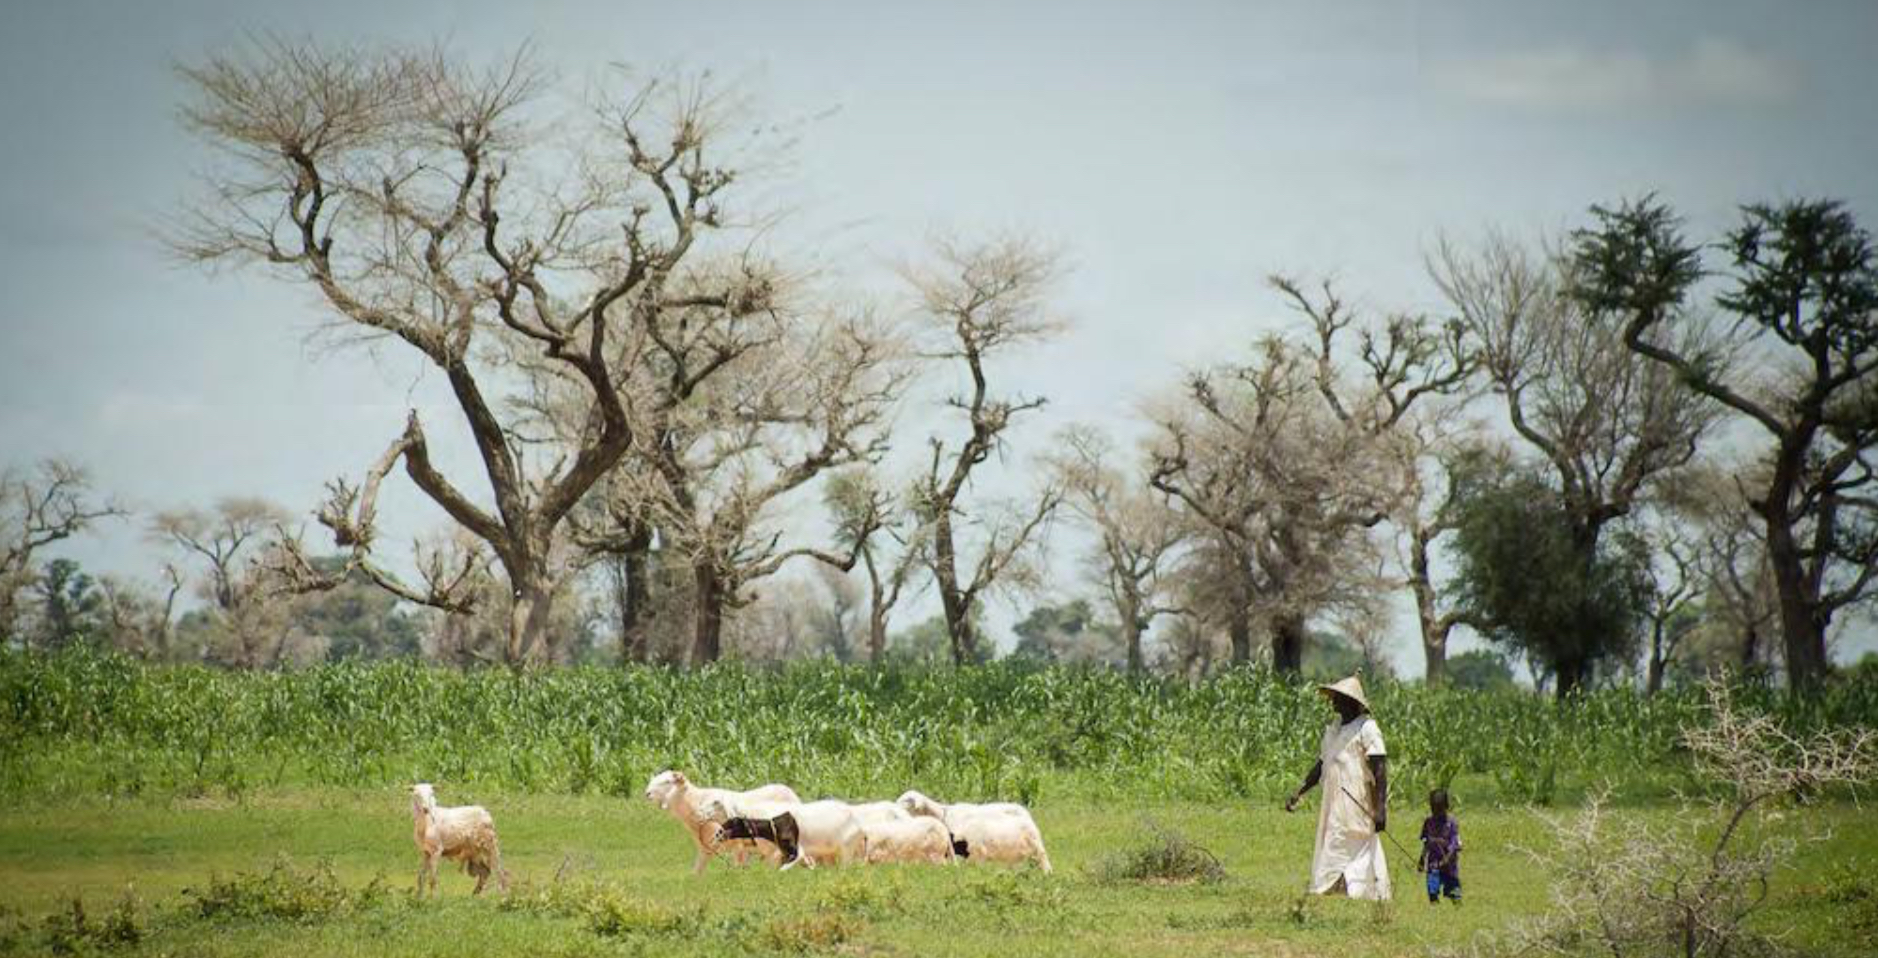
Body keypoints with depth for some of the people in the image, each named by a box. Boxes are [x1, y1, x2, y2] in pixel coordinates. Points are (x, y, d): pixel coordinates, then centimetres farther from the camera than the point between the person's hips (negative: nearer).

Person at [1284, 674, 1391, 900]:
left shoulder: (1366, 729, -8)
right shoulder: (1332, 728, 17)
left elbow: (1380, 770, -13)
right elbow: (1321, 766, 24)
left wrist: (1380, 809, -20)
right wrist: (1299, 793, 16)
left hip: (1357, 808, -8)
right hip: (1332, 806, 8)